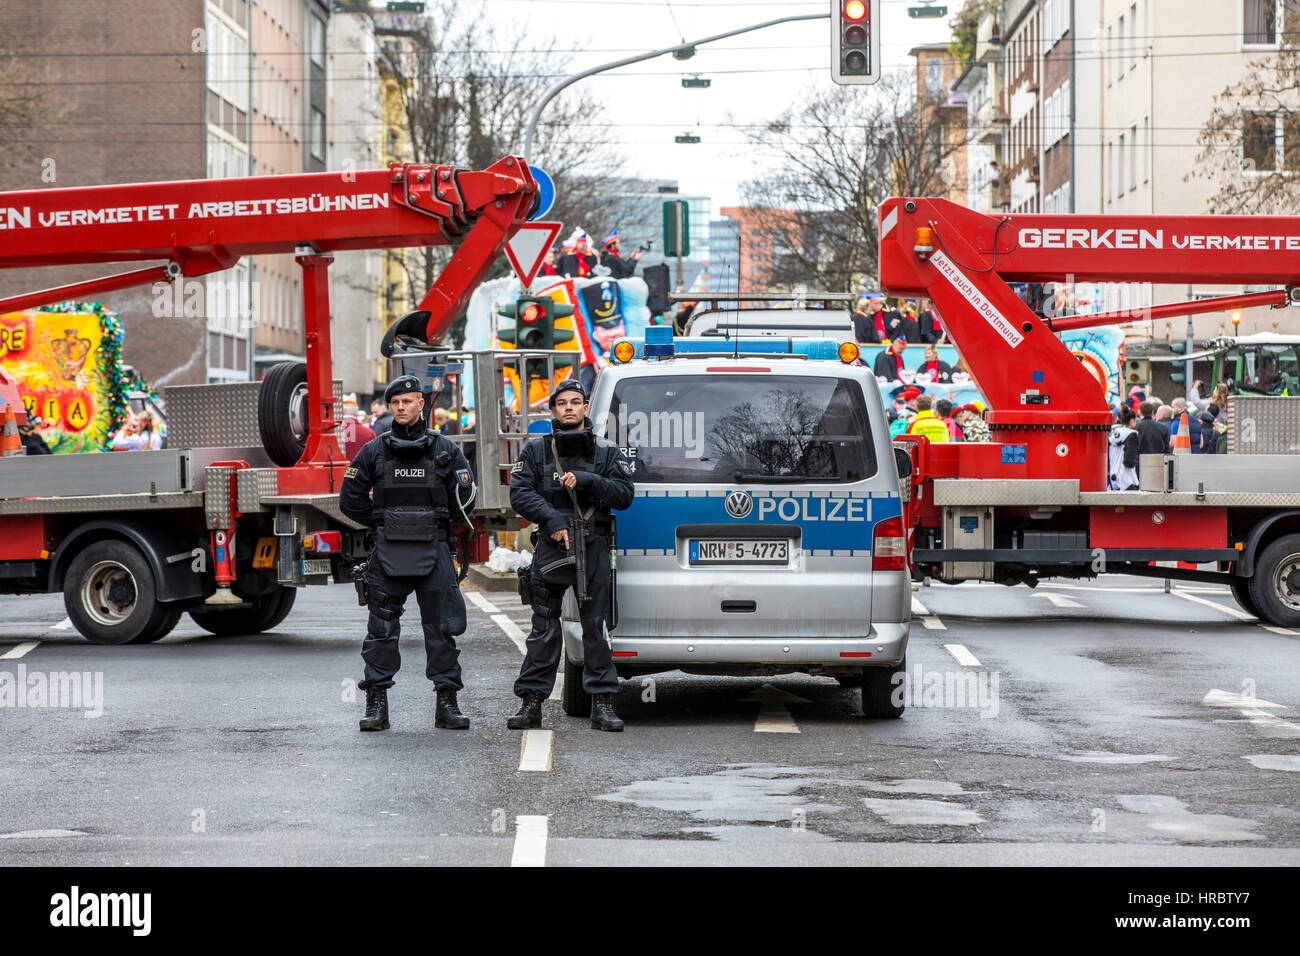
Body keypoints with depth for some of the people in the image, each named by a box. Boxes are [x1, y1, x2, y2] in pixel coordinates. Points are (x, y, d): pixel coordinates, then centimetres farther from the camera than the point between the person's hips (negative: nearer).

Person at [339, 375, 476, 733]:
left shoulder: (444, 449, 5)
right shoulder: (374, 451, 6)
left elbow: (462, 495, 8)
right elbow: (351, 499, 11)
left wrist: (436, 521, 9)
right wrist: (382, 522, 9)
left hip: (434, 553, 0)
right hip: (388, 555, 0)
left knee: (441, 629, 1)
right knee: (381, 630, 1)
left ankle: (447, 703, 7)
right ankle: (376, 705, 5)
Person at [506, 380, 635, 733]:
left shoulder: (607, 452, 9)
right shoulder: (536, 451, 9)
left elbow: (624, 495, 0)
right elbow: (519, 494, 0)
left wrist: (587, 480, -14)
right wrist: (552, 519, -14)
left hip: (594, 549, 0)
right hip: (550, 548, 0)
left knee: (596, 627, 0)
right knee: (543, 629, 1)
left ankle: (602, 703, 4)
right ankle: (531, 702, 5)